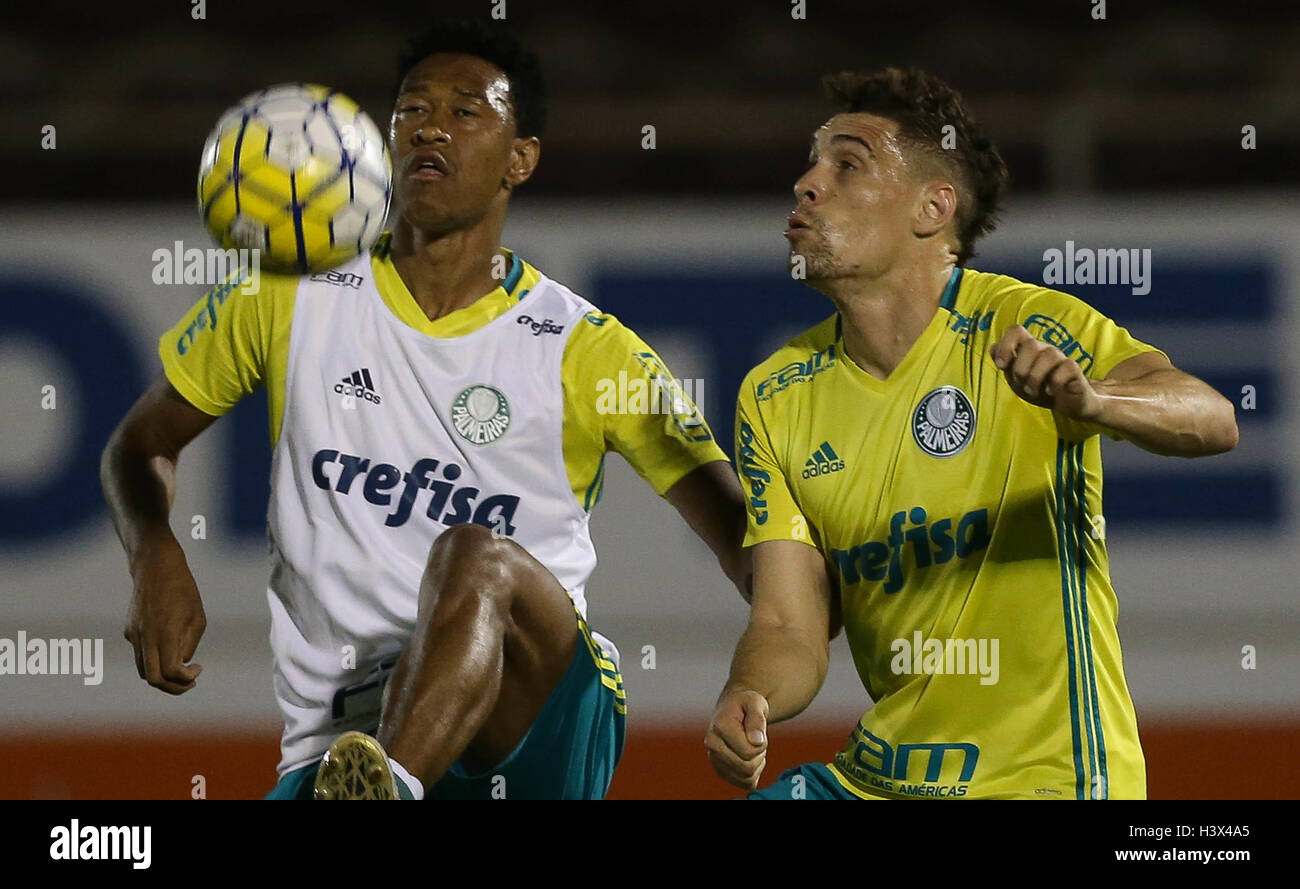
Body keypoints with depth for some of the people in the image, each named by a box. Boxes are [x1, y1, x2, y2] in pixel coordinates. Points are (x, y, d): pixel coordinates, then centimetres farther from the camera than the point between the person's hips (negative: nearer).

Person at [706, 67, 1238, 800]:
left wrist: (1088, 399, -47)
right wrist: (745, 704, -25)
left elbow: (1215, 422, -26)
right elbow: (790, 628, -2)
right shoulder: (777, 399, 2)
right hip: (875, 777, 5)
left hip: (1045, 776, -5)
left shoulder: (1026, 330, -12)